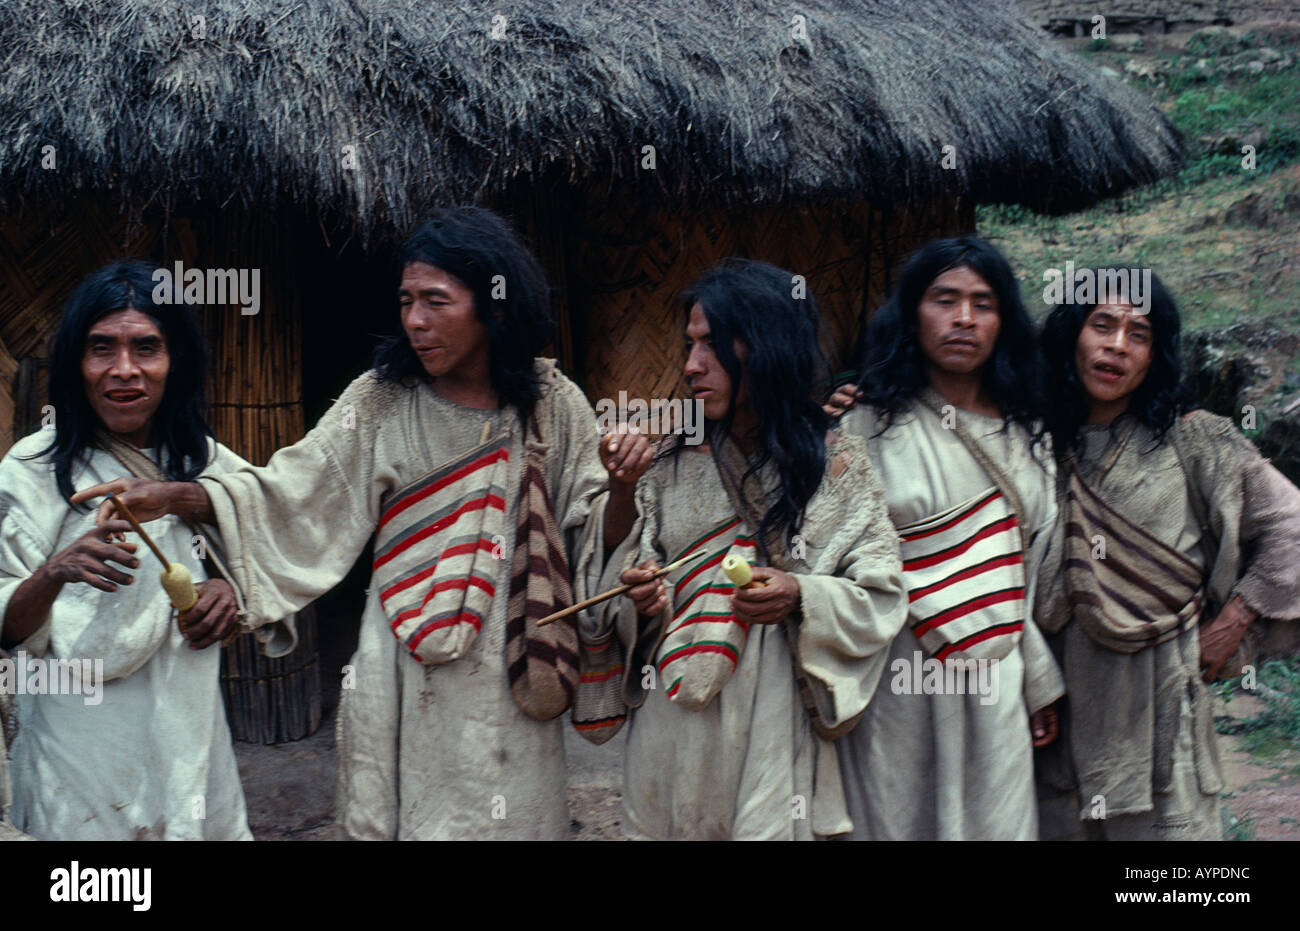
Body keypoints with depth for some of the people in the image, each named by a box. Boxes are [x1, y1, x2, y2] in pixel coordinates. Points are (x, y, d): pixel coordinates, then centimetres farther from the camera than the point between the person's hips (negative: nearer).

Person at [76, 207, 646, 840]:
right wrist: (171, 496, -17)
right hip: (407, 672, 0)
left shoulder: (551, 404, 0)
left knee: (509, 816, 7)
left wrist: (622, 486, -18)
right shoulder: (382, 400, -1)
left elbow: (596, 529, 4)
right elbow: (298, 487, -6)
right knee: (400, 815, 7)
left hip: (509, 670, 0)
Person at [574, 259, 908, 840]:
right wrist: (639, 594, -13)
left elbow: (881, 597, -4)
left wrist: (801, 596, -21)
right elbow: (630, 575, 9)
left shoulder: (836, 466, -3)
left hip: (775, 724, -3)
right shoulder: (673, 463, 6)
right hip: (672, 727, 3)